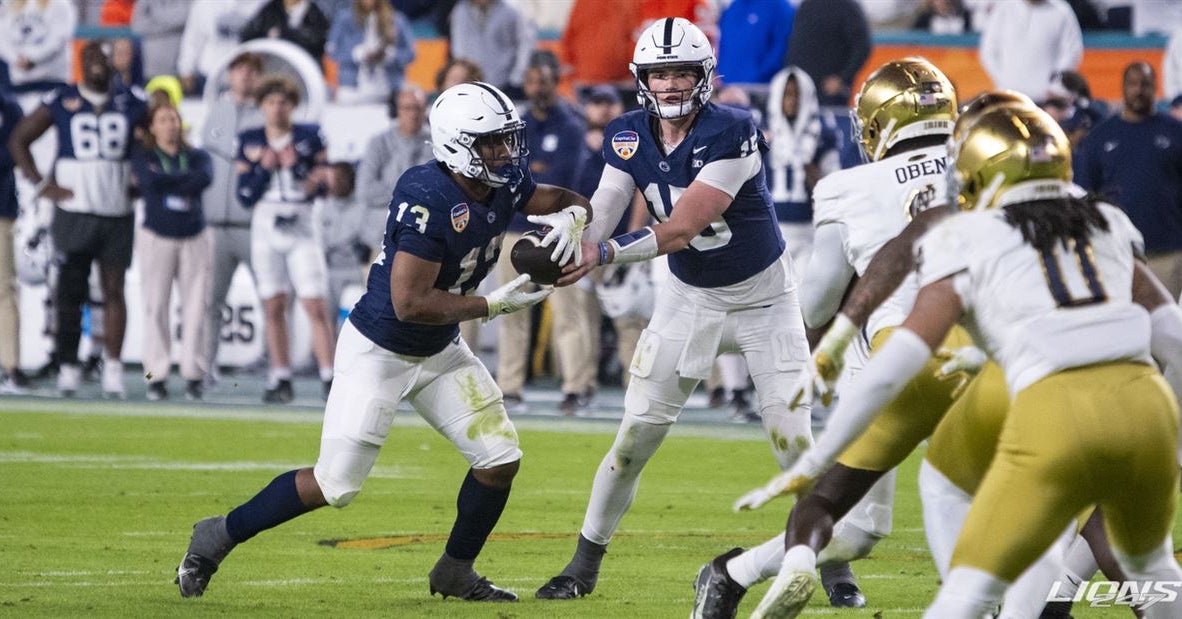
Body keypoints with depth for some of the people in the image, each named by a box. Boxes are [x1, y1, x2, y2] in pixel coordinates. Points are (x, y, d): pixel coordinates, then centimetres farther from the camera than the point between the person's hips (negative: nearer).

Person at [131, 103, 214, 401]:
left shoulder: (197, 157, 10)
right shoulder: (144, 159, 6)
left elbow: (204, 178, -12)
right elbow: (151, 180, -16)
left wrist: (166, 181, -9)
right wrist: (187, 179, -8)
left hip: (194, 239, 1)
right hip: (156, 239, -1)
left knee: (195, 308, -3)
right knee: (156, 307, -5)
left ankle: (193, 376, 0)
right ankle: (156, 376, -2)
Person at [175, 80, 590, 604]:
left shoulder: (504, 186, -7)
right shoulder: (426, 198, -30)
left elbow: (572, 202, 10)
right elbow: (410, 304, -31)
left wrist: (568, 219, -15)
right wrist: (495, 305, -27)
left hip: (440, 351, 7)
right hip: (379, 350, -7)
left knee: (500, 459, -1)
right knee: (335, 486, -5)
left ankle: (456, 570, 20)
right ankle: (220, 535, 14)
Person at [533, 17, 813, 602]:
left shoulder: (731, 133, -25)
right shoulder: (628, 137, -8)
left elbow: (682, 227, -31)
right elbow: (600, 215, -16)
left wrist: (604, 253, -41)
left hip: (763, 296, -4)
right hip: (689, 297, 4)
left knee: (792, 439, -6)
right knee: (636, 436, 1)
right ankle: (584, 564, 11)